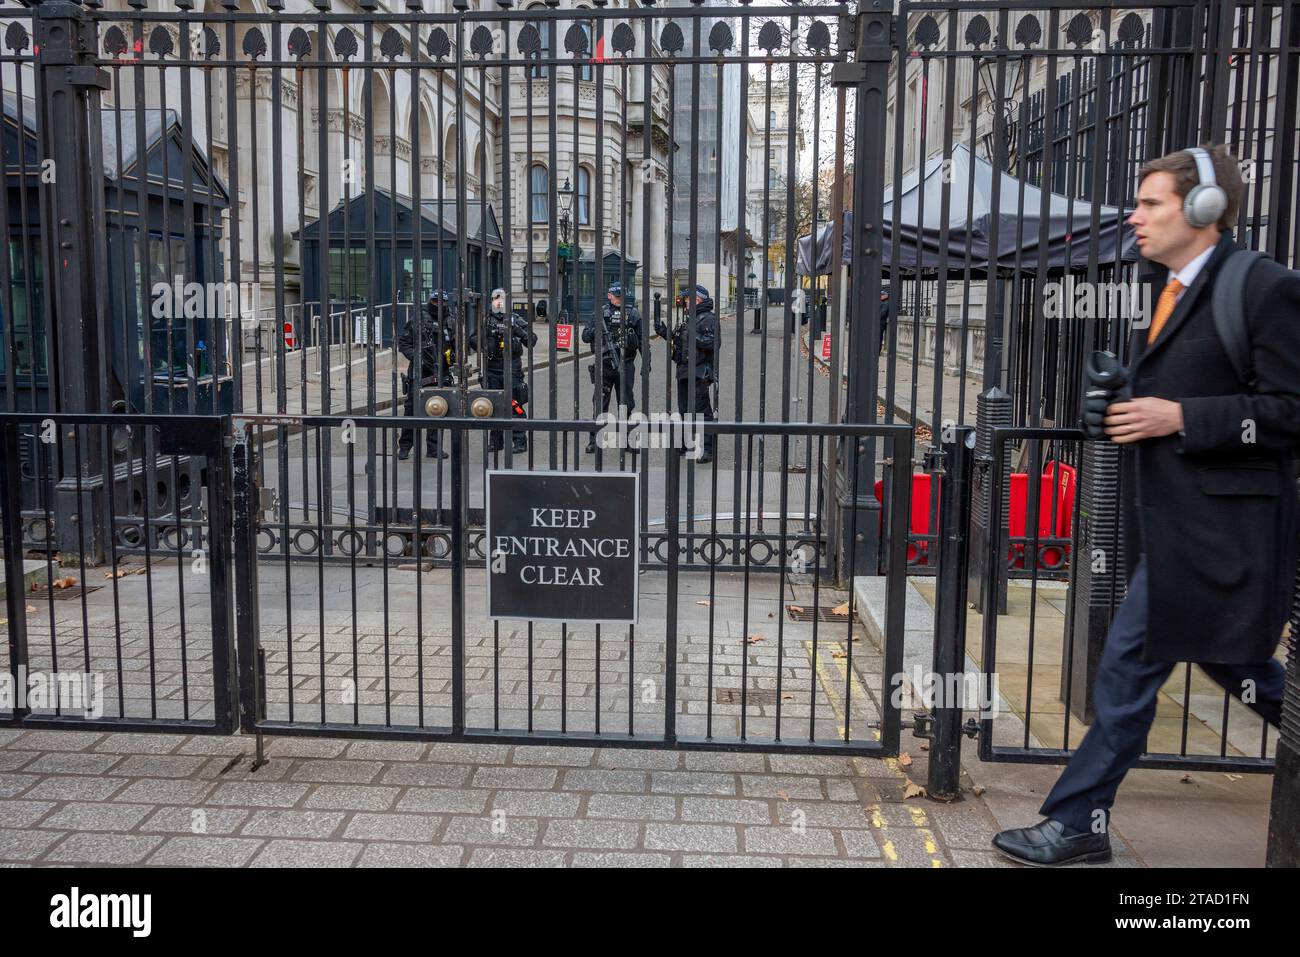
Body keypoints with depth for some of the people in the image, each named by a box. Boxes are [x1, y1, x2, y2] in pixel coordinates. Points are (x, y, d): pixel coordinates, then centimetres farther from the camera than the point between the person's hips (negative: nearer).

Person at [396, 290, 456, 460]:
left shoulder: (450, 323, 9)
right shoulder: (419, 320, 0)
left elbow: (457, 346, 17)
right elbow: (402, 342, 1)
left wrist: (452, 356, -2)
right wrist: (415, 356, -13)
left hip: (440, 374, 3)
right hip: (419, 372, -3)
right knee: (412, 408, -1)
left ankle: (433, 448, 15)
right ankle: (404, 446, 8)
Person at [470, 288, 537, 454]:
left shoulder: (515, 319, 3)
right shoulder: (486, 320, 10)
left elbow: (532, 341, 0)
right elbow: (472, 340, 10)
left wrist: (519, 330, -17)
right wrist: (484, 334, -9)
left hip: (512, 367, -3)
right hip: (492, 367, 3)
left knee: (514, 404, -7)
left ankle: (520, 442, -3)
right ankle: (495, 441, 17)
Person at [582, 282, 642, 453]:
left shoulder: (632, 313, 7)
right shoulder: (600, 313, 5)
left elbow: (642, 339, 8)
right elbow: (585, 336, 3)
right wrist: (597, 330, -17)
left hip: (626, 365, 1)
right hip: (604, 364, -1)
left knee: (626, 403, 6)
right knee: (600, 403, 1)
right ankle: (594, 441, 6)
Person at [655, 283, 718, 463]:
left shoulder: (709, 319, -9)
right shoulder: (686, 318, 19)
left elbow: (713, 342, -21)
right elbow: (677, 340, 26)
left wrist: (693, 336, -24)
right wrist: (664, 332, 12)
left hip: (699, 373, -9)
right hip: (683, 370, 9)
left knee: (701, 410, -10)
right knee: (684, 409, 14)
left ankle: (708, 449, -9)